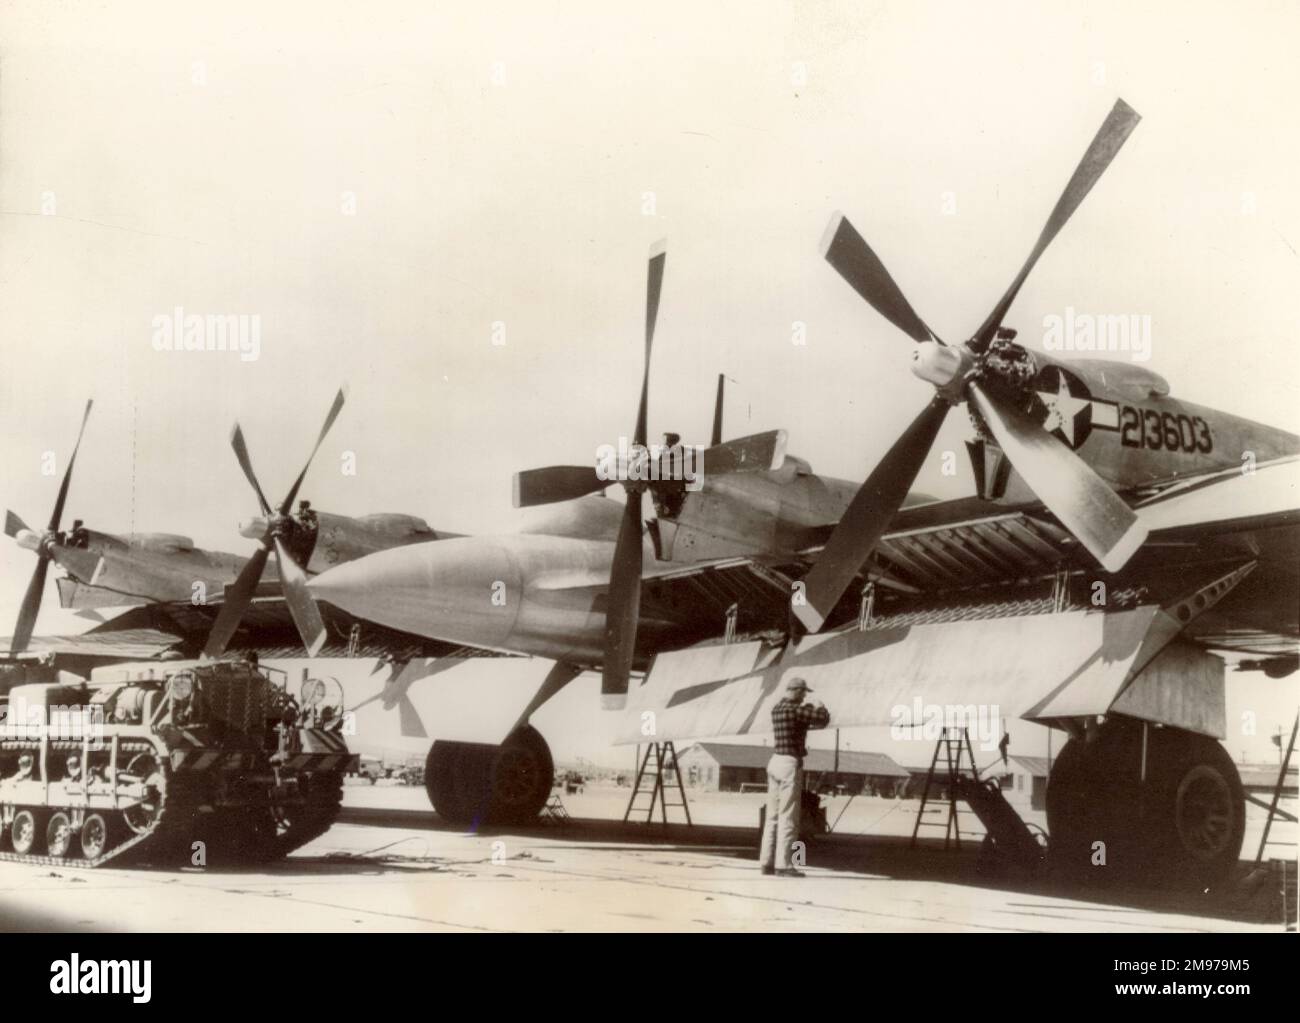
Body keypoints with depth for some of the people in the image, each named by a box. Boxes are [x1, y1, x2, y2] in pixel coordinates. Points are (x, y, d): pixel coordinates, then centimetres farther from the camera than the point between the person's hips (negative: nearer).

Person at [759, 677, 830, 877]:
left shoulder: (777, 708, 12)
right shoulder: (795, 710, -14)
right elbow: (823, 719, -13)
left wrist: (810, 709, 26)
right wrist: (820, 708, 7)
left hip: (776, 761, 9)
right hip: (790, 764, -9)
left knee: (773, 816, 10)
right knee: (788, 817, -6)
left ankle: (767, 862, 12)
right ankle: (783, 865, -6)